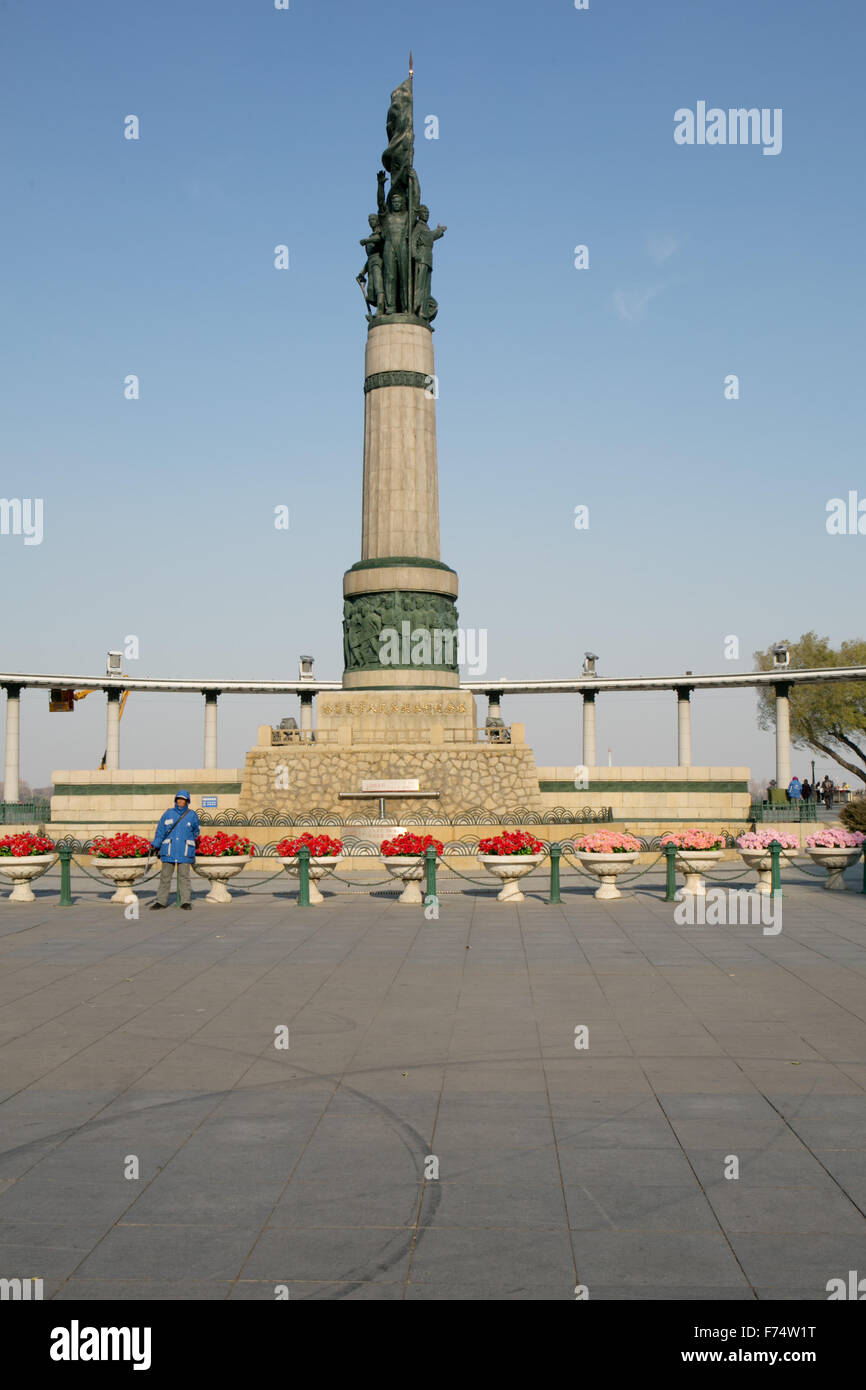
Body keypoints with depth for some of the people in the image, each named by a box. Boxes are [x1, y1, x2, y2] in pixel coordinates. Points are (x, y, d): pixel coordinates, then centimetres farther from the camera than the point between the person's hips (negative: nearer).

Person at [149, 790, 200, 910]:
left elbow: (196, 831, 20)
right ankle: (161, 901, 6)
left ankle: (185, 902, 1)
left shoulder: (192, 815, 5)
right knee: (165, 876, 1)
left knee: (184, 876, -2)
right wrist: (154, 845, 3)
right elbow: (160, 831, 7)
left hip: (184, 851, -1)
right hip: (169, 850, 1)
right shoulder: (168, 814, 6)